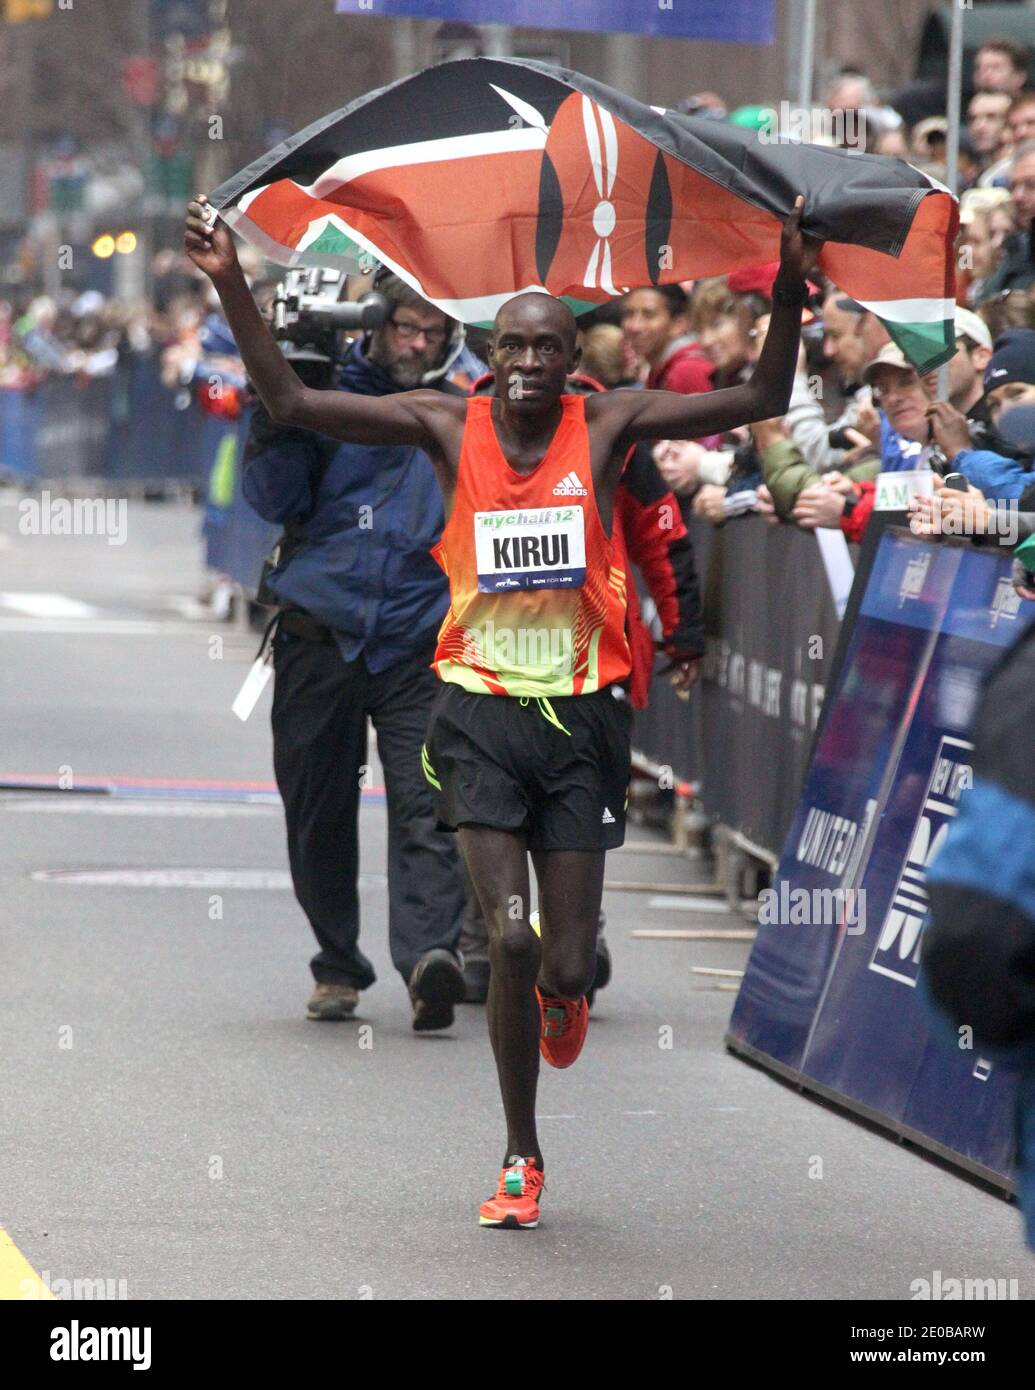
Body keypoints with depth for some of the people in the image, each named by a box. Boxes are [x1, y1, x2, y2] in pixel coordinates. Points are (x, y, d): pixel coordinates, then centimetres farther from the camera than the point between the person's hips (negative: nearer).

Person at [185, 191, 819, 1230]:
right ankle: (521, 1158, 3)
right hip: (480, 715, 0)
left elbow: (761, 401, -3)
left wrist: (787, 298, -18)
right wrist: (232, 287, -13)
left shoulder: (605, 426, -1)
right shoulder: (448, 427, -1)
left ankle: (561, 991, 43)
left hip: (579, 719, 1)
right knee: (510, 940, -14)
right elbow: (290, 402, -3)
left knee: (565, 962, 1)